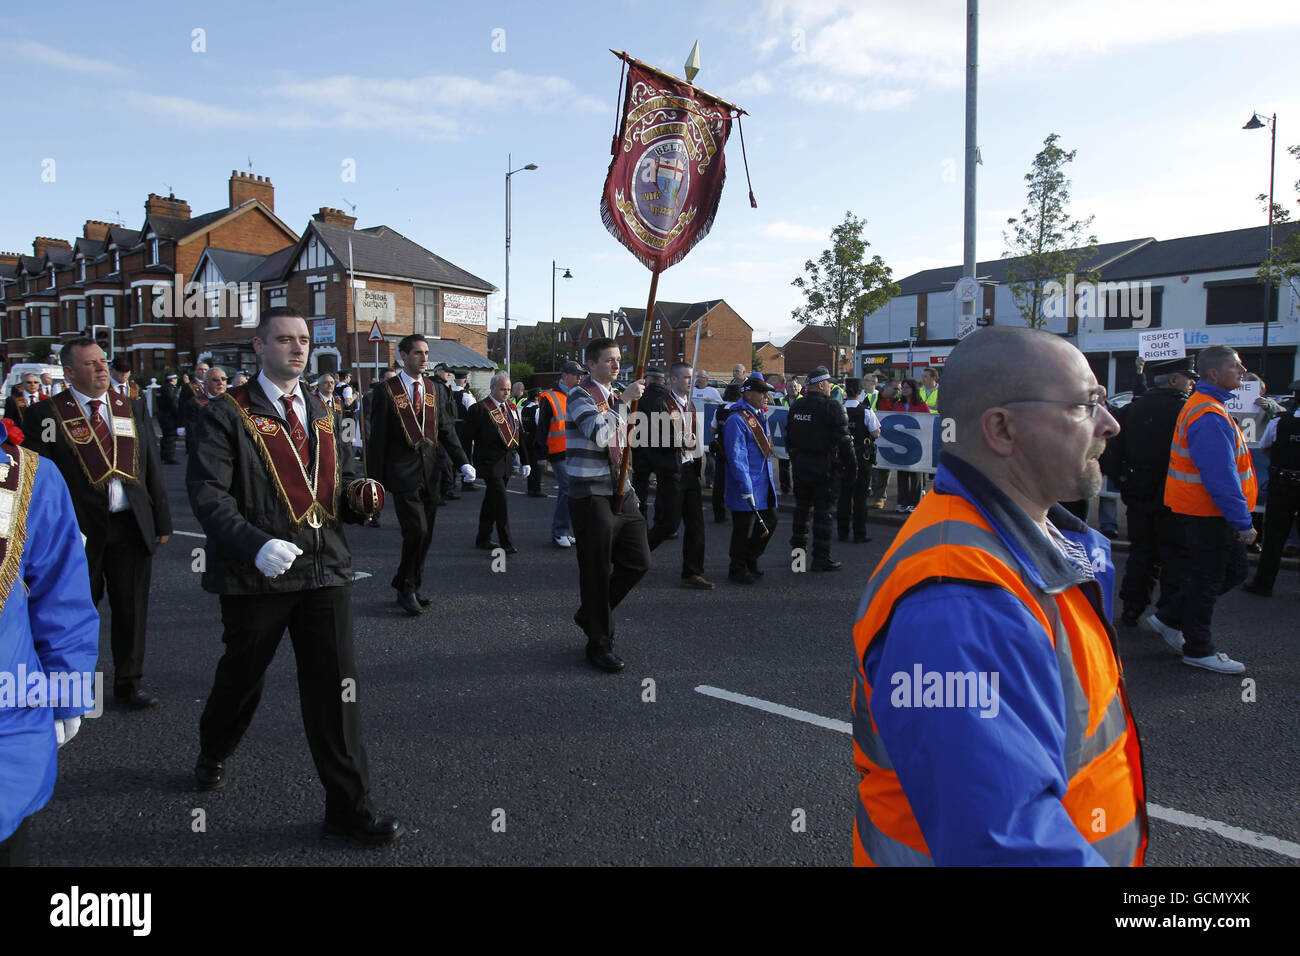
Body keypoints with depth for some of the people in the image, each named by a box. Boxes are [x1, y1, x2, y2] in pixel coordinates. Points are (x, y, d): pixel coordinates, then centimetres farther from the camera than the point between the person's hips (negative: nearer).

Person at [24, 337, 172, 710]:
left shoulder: (133, 408, 8)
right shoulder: (46, 414, -3)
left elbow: (152, 469, 11)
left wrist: (162, 522, 9)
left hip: (132, 525, 3)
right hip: (78, 529, -3)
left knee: (132, 609, 10)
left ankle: (129, 682, 27)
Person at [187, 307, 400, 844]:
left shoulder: (323, 416, 15)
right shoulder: (229, 414, -4)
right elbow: (207, 492, -12)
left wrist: (360, 496, -4)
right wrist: (255, 544, -27)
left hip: (325, 569, 4)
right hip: (256, 576, -3)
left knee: (336, 689, 1)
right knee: (241, 679, 17)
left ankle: (349, 808, 10)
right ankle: (213, 755, 49)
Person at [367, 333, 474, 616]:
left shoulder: (433, 389, 11)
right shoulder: (385, 391, -3)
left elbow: (446, 429, 11)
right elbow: (377, 438, -3)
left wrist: (463, 462, -2)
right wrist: (376, 481, -5)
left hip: (430, 472, 5)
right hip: (403, 474, -5)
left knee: (425, 535, 8)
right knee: (416, 532, -12)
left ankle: (409, 587, 24)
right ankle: (406, 590, 7)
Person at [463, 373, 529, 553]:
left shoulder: (511, 408, 13)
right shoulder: (479, 409, -10)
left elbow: (519, 435, 18)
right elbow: (467, 437, -10)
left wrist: (525, 461, 15)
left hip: (506, 463, 7)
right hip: (489, 463, -7)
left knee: (491, 503, 14)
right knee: (501, 503, -10)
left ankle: (483, 540, 24)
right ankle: (506, 543, -4)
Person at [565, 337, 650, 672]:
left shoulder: (616, 397, 17)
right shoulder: (580, 395, -9)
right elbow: (597, 435, -26)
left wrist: (629, 489, 18)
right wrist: (623, 400, -28)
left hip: (621, 494, 8)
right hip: (591, 497, -8)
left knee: (638, 562, 7)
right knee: (596, 571, 0)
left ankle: (590, 614, 28)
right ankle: (599, 644, 14)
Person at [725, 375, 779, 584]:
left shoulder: (761, 415, 13)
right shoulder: (737, 419, -17)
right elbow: (737, 457, -21)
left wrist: (771, 476, 21)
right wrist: (746, 488, -23)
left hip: (765, 483, 9)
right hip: (747, 485, -9)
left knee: (769, 521, 15)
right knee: (744, 527, 0)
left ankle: (749, 559, 33)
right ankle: (737, 568, 15)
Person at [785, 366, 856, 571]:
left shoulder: (795, 407, 7)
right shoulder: (832, 407, -14)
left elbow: (789, 438, 13)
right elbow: (843, 440, -15)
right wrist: (851, 467, -9)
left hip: (800, 467, 6)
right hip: (825, 468, -6)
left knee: (802, 508, 17)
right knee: (824, 511, 0)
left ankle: (798, 549, 26)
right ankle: (821, 558, 2)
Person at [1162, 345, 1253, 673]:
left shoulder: (1206, 406, 14)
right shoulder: (1209, 416, -21)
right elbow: (1221, 476, -25)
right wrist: (1242, 521, -22)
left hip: (1207, 510, 10)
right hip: (1208, 511, -10)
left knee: (1234, 570, 16)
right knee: (1207, 578, 1)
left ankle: (1172, 618, 23)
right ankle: (1198, 649, 13)